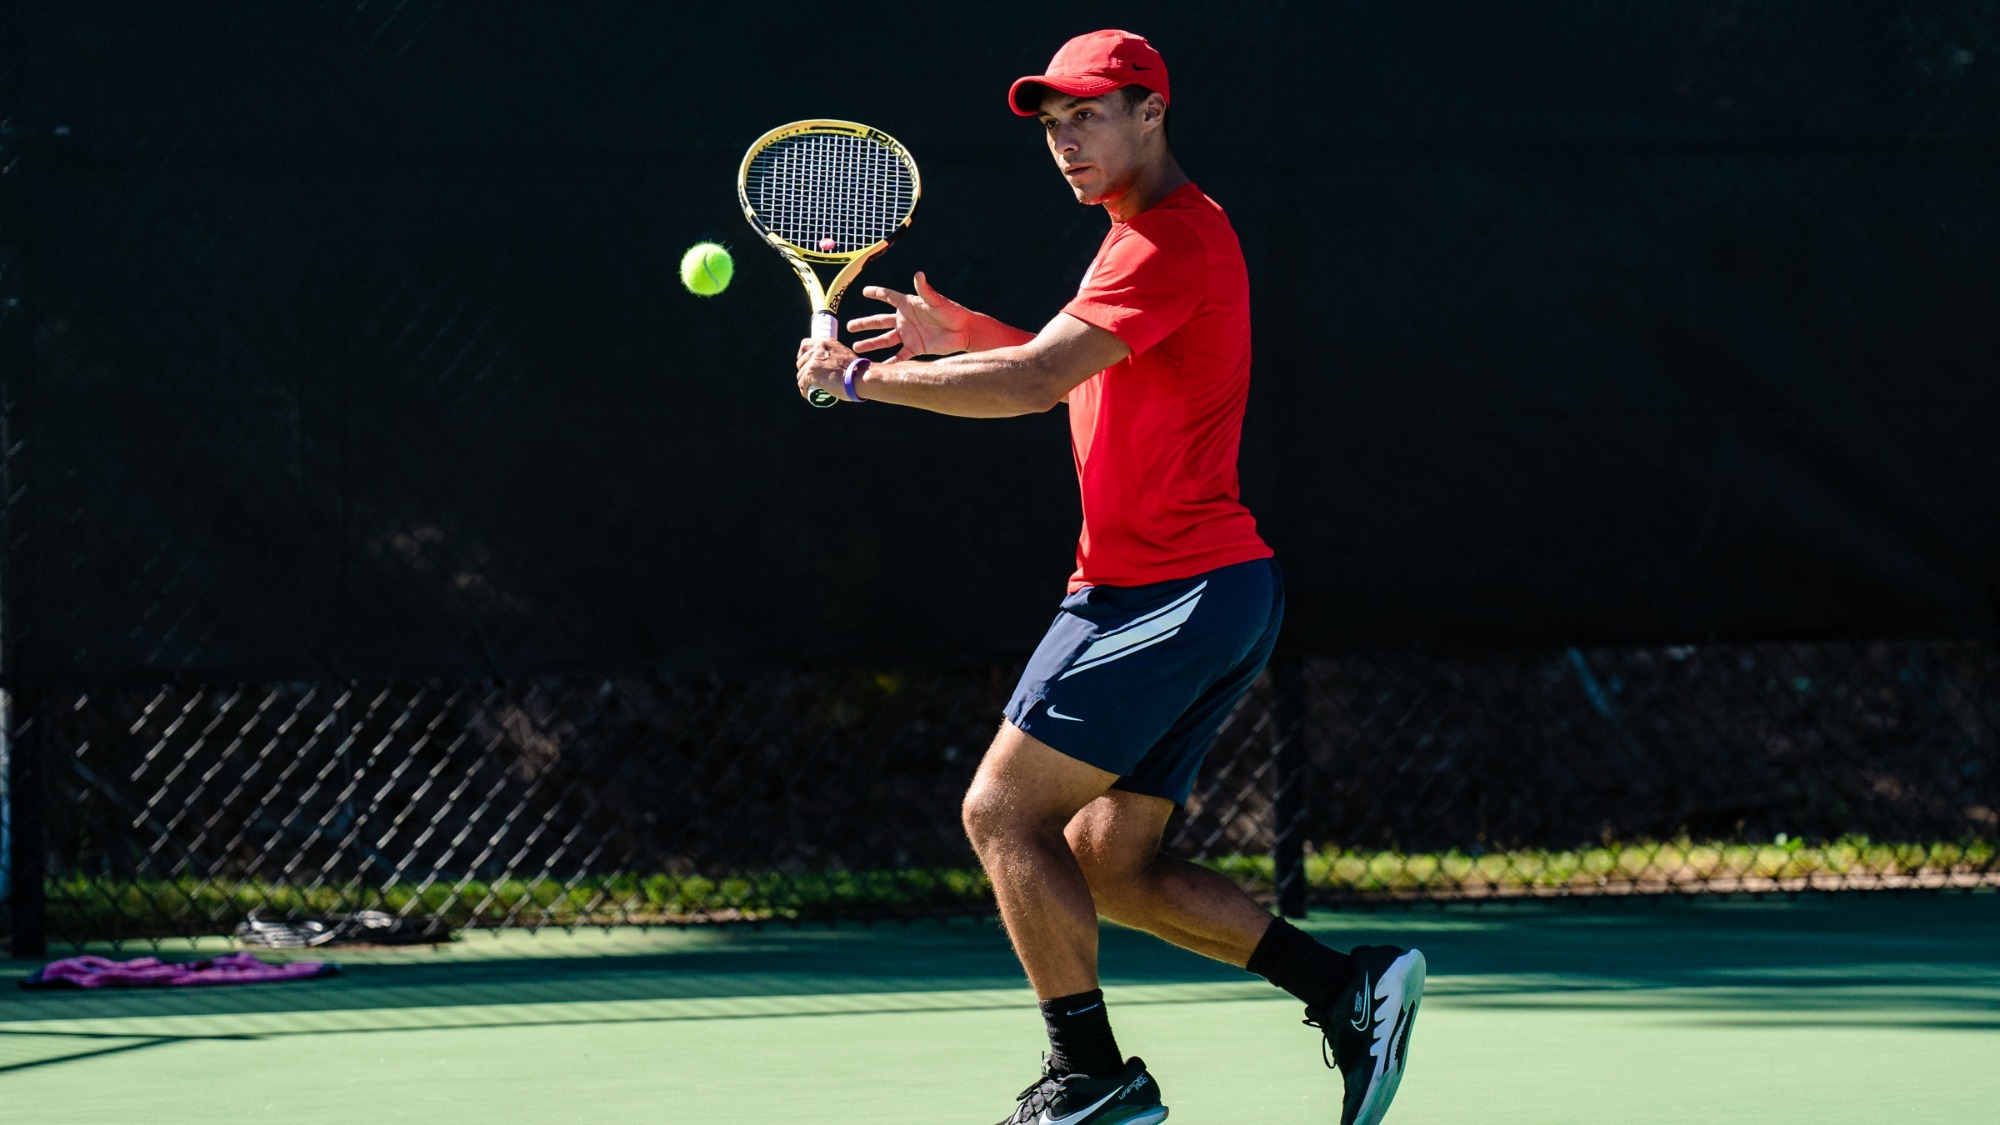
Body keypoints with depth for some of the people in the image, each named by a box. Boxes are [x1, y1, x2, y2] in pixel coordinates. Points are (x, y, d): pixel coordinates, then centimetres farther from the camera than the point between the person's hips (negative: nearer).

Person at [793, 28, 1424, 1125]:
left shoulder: (1173, 243, -15)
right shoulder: (1157, 231, 20)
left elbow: (1030, 384, -23)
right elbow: (1070, 373, 31)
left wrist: (862, 377, -14)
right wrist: (958, 332, 16)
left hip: (1168, 594, -11)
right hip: (1213, 592, 11)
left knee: (1004, 812, -7)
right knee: (1109, 865, 10)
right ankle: (1349, 987, 5)